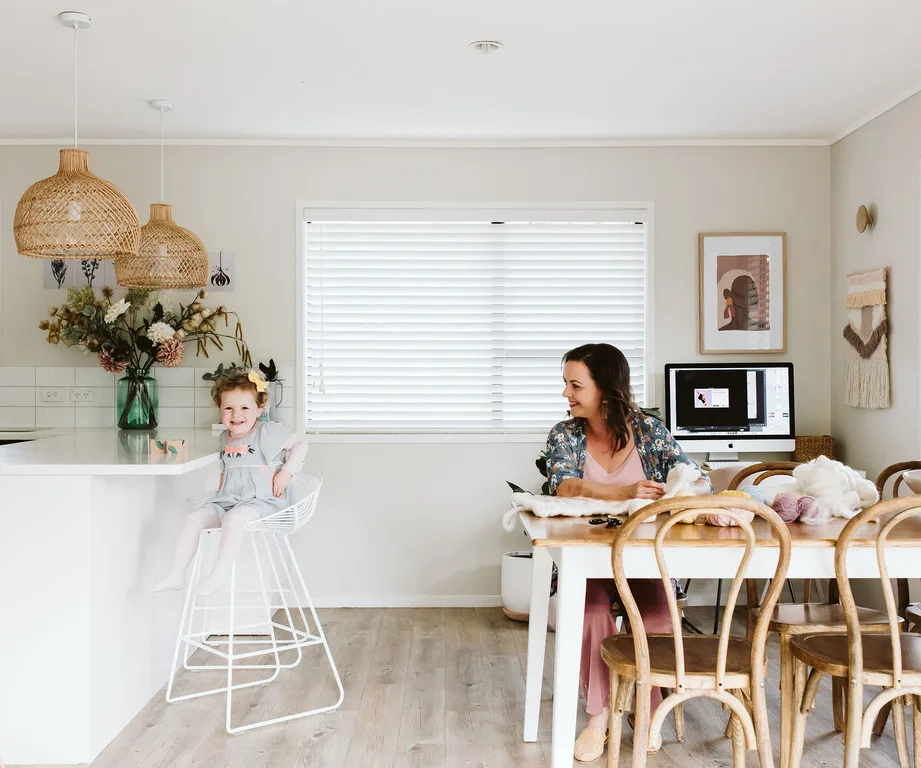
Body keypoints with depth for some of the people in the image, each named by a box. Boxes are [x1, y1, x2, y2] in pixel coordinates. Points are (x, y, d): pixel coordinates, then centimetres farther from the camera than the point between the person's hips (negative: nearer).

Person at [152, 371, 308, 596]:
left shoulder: (268, 432, -7)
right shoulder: (226, 438, 14)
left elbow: (301, 444, -5)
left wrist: (286, 472, -14)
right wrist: (221, 488, 13)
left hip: (260, 501, -7)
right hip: (227, 499, 7)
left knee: (233, 518, -36)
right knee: (194, 518, -9)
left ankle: (219, 574, -28)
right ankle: (176, 575, -4)